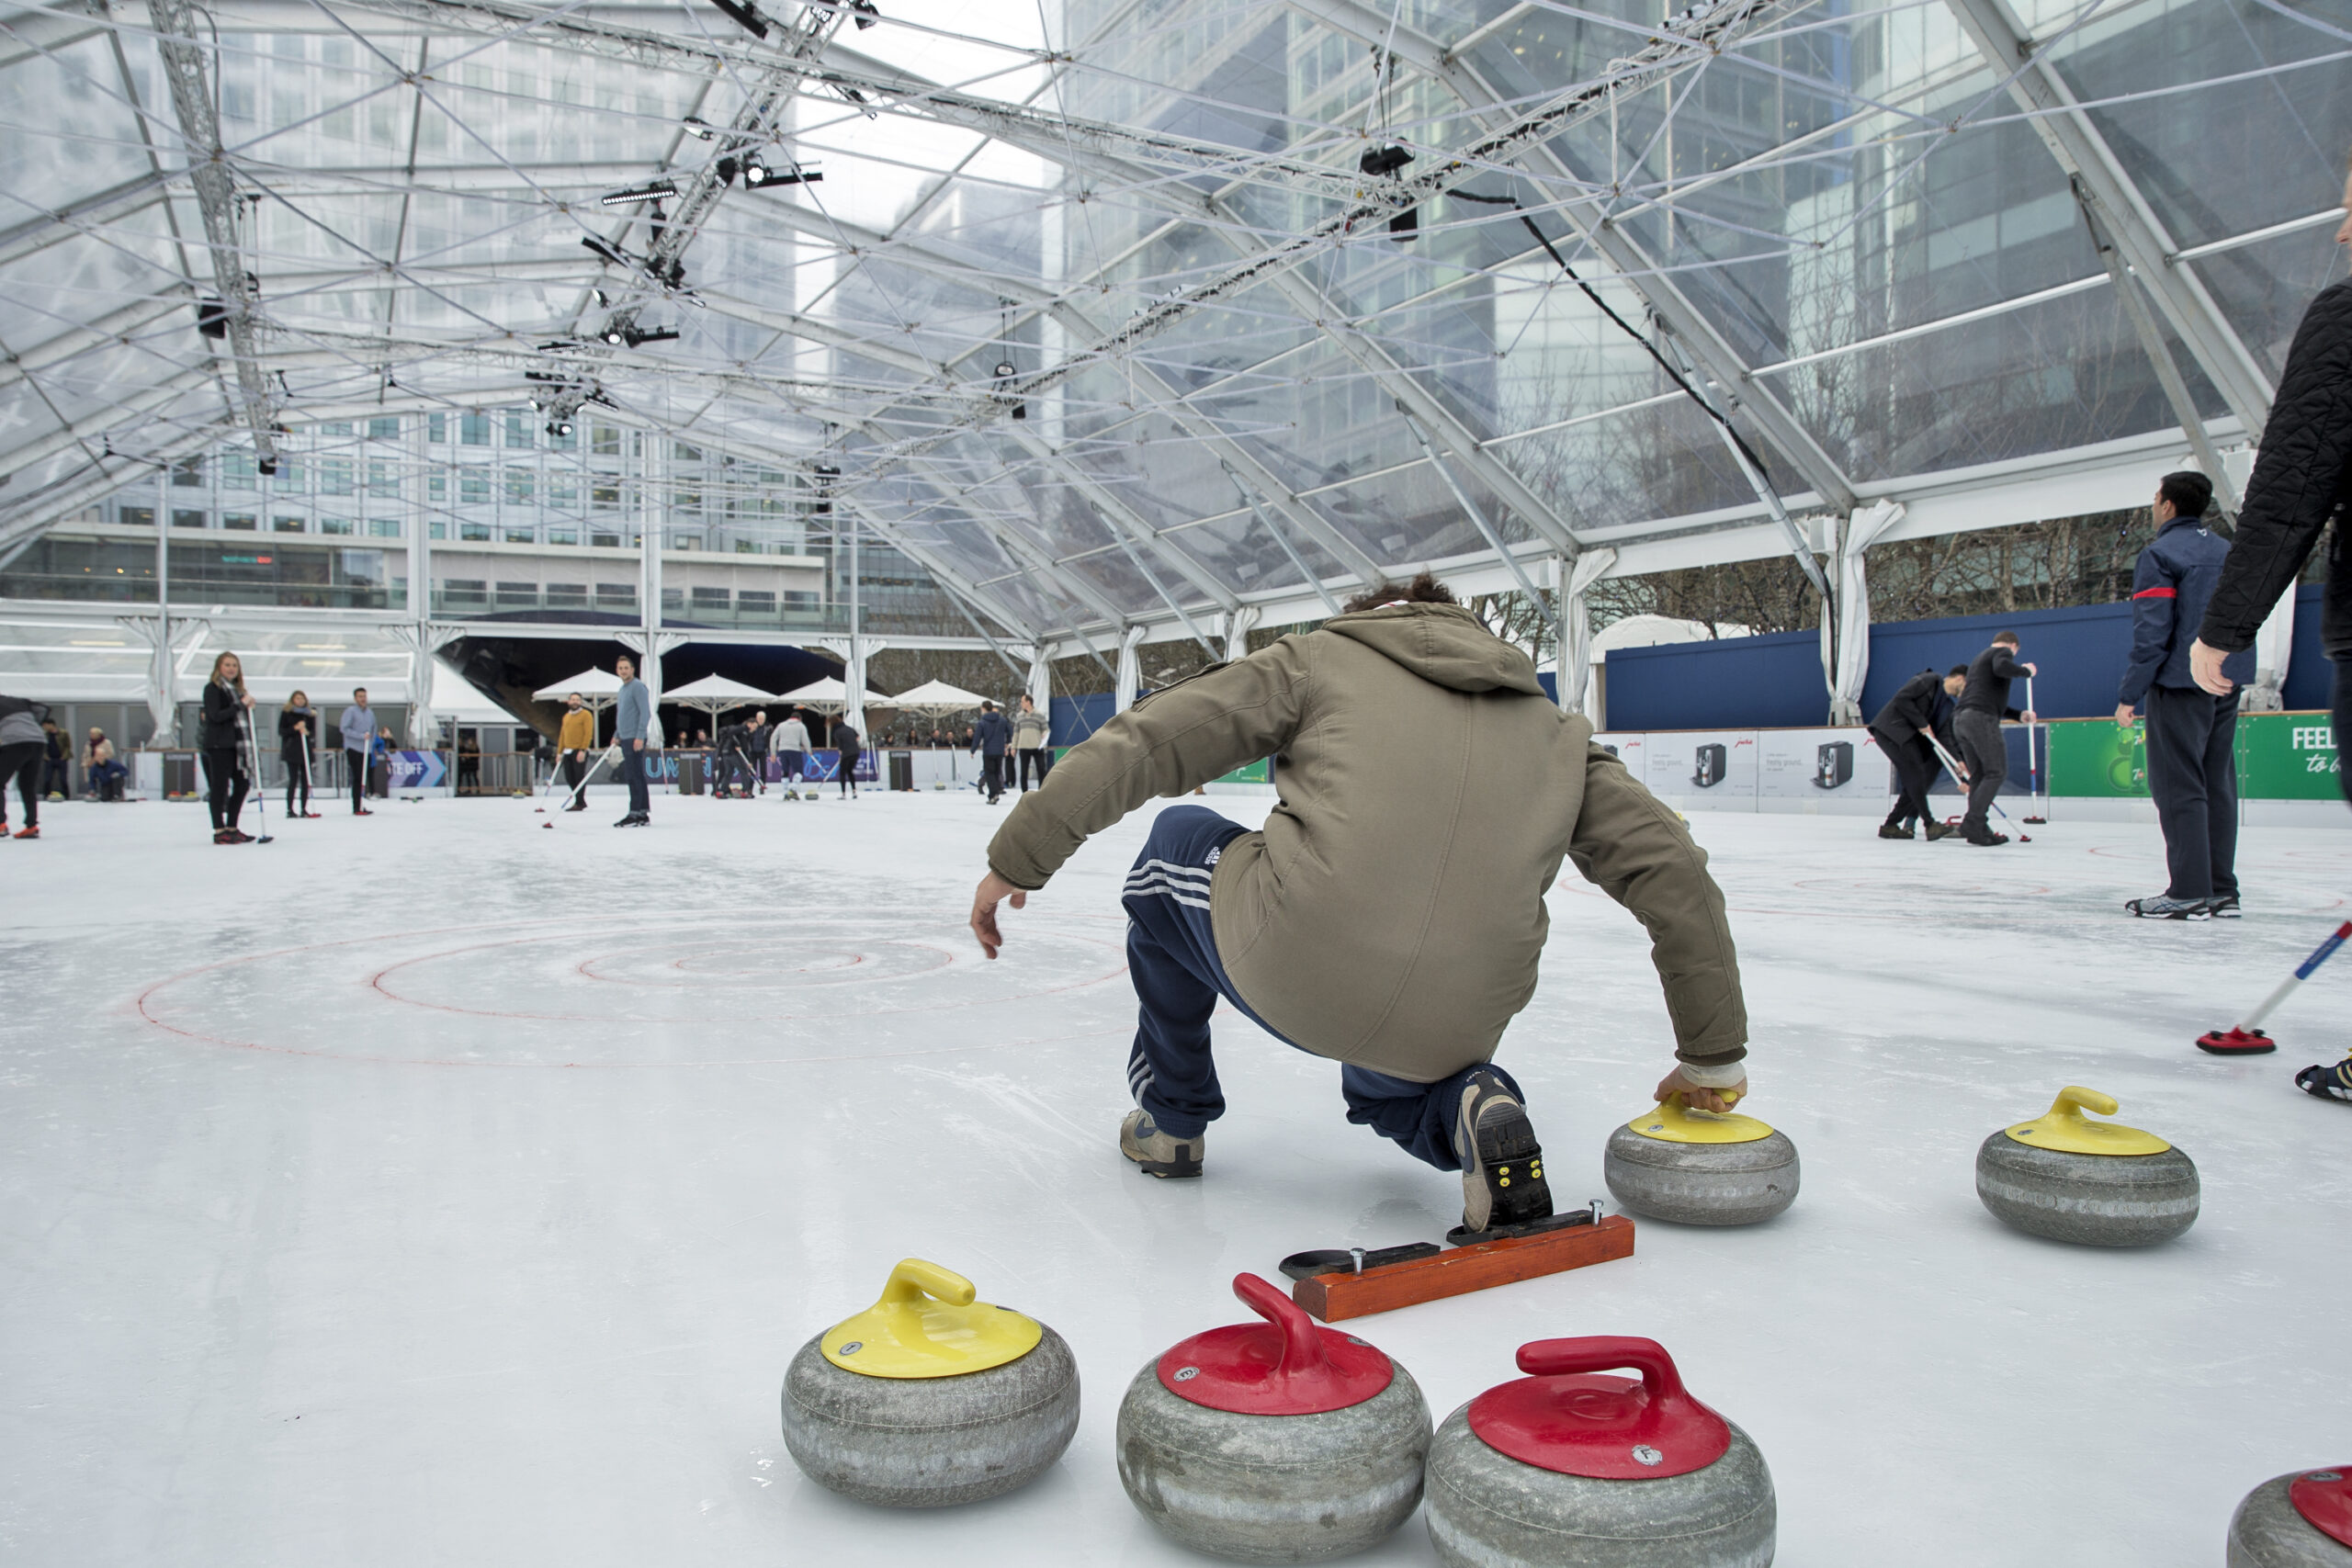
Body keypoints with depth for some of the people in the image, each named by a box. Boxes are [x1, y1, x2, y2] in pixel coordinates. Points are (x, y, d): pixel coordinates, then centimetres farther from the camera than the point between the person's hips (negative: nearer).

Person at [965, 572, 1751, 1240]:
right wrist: (1713, 1057, 22)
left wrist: (1018, 858, 9)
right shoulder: (1557, 732, 21)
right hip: (1446, 1033, 4)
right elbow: (1674, 875, 15)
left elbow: (1140, 747, 4)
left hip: (1286, 971, -4)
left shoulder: (1322, 656, 13)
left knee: (1180, 838, 28)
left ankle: (1171, 1114, 32)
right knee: (1387, 1093, 41)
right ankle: (1466, 1109, 4)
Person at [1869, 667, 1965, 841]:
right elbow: (1901, 699, -17)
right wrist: (1922, 723, -15)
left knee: (1915, 781, 2)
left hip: (1907, 736, 9)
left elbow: (1944, 738, 10)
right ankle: (1930, 824, -18)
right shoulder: (1929, 680, -6)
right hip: (1891, 730, -9)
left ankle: (1890, 825, 8)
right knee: (1915, 775, -16)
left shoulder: (1946, 705, 17)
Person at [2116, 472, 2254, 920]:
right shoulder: (2228, 552, 16)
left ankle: (2189, 892, -9)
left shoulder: (2158, 555, -8)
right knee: (2218, 785, 9)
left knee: (2179, 787, -6)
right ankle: (2222, 890, 10)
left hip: (2181, 682, -7)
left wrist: (2129, 694, -11)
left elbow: (2151, 634, -14)